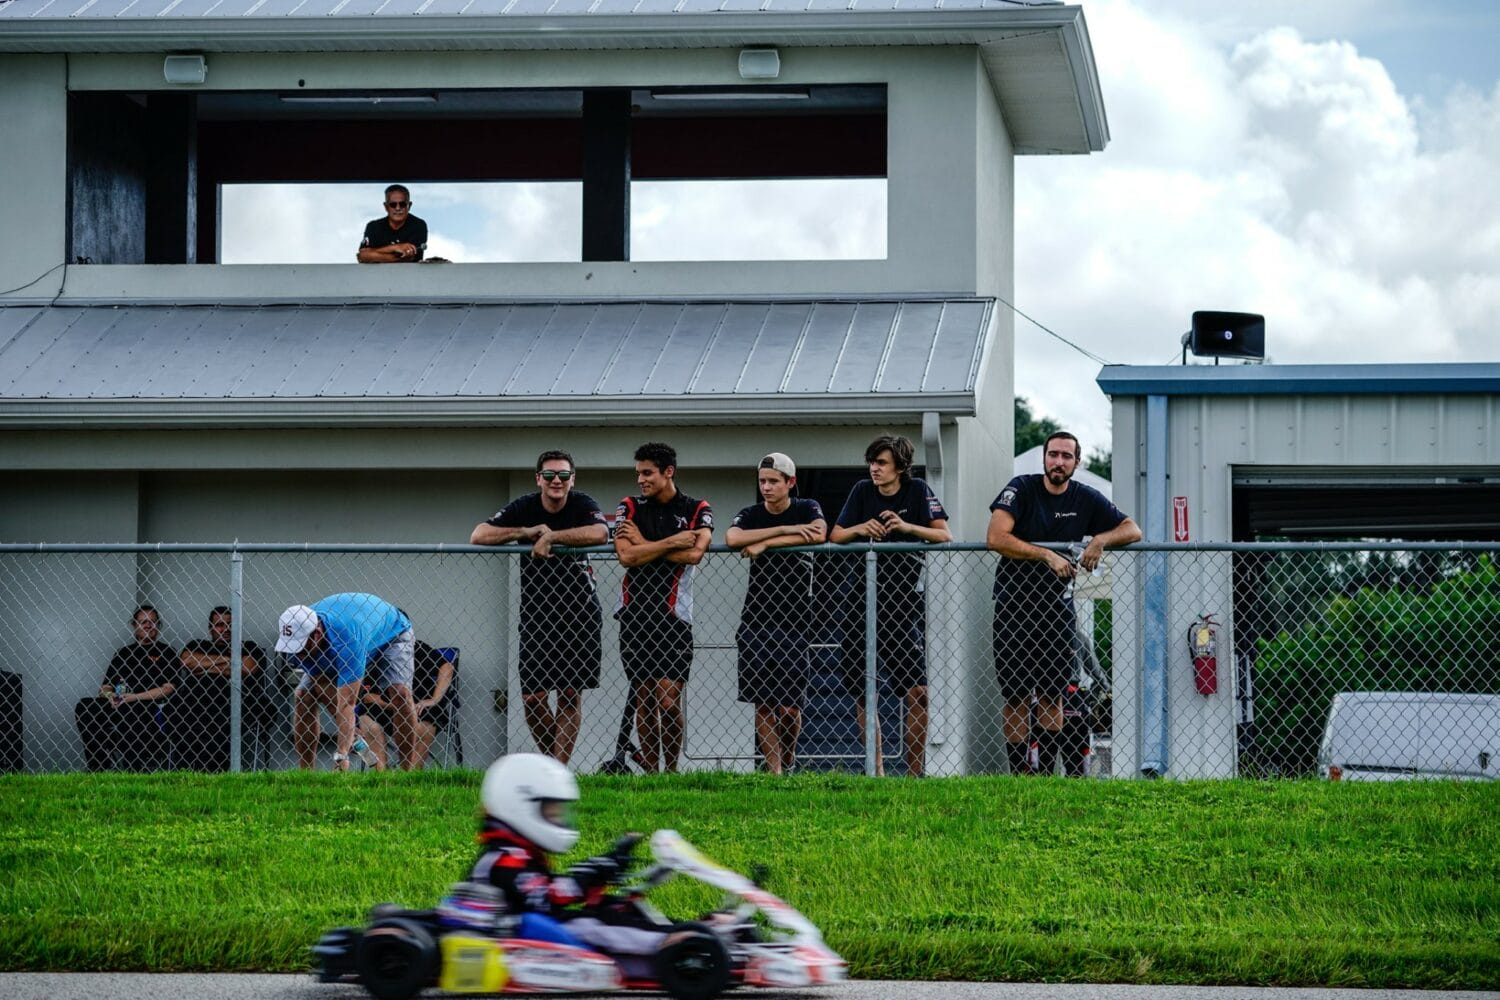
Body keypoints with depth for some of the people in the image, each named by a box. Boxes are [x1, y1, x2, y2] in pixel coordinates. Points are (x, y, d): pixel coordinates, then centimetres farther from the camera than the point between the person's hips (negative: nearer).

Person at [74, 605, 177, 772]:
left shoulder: (166, 652, 11)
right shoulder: (123, 652, 24)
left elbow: (168, 688, -2)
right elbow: (105, 686, 19)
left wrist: (132, 697, -9)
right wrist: (109, 695, -8)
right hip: (117, 705, 4)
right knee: (83, 707, -22)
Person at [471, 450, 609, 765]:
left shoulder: (583, 505, -3)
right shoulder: (524, 508, 2)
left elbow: (600, 533, -26)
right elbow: (478, 536, -6)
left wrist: (551, 536, -23)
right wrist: (527, 532, -15)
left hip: (579, 612, -1)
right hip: (536, 612, 1)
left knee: (571, 695, -1)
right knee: (532, 698, -5)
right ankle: (553, 757, 15)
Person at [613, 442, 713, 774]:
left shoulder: (697, 510, 4)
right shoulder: (629, 508, 8)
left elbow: (694, 554, -14)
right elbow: (626, 556, -8)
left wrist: (644, 544, -7)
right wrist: (672, 542, -9)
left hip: (674, 617, -2)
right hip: (635, 615, 2)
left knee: (669, 701, -8)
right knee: (644, 700, 3)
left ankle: (671, 769, 7)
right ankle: (650, 772, 10)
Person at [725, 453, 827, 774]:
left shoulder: (807, 508, 5)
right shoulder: (751, 515, 8)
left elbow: (819, 534, -18)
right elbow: (732, 538, -15)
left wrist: (765, 543, -16)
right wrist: (785, 530, -18)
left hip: (795, 618, -2)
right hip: (756, 618, 2)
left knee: (789, 704, -5)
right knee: (763, 701, -4)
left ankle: (788, 764, 15)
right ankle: (773, 770, -1)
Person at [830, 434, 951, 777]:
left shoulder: (918, 491, 0)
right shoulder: (862, 491, 7)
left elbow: (945, 536, -6)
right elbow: (835, 536, 6)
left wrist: (907, 527, -19)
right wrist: (861, 529, -13)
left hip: (906, 596, -3)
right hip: (866, 595, 3)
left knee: (916, 689, -11)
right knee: (862, 691, 4)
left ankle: (915, 771, -5)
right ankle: (876, 770, 12)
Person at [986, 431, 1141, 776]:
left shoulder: (1086, 499, 5)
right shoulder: (1021, 489, -6)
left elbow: (1132, 530, 5)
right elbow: (995, 537, -19)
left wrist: (1100, 540, -16)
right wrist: (1047, 555, -25)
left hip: (1057, 603, 3)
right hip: (1014, 602, -3)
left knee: (1052, 695, 3)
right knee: (1015, 696, -3)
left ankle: (1046, 773, 9)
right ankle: (1019, 774, 2)